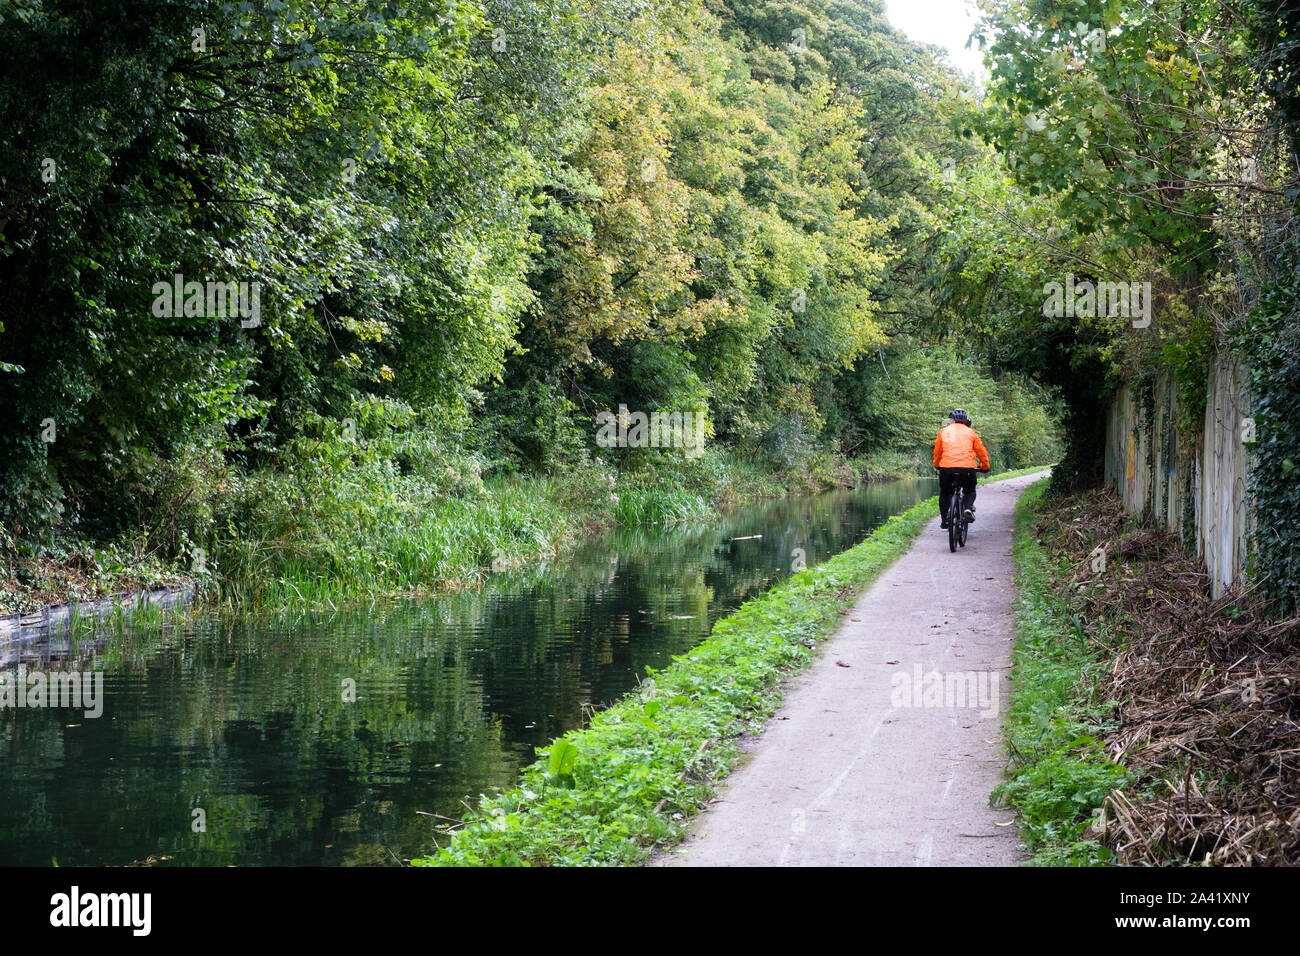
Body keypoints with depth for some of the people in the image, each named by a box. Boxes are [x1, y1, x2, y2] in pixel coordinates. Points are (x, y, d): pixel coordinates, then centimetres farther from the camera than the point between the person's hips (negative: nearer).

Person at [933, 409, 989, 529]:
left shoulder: (943, 431, 14)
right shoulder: (970, 432, 12)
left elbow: (937, 451, 22)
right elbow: (981, 452, 17)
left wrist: (937, 465, 40)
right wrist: (984, 467, 32)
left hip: (946, 468, 1)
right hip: (967, 468, 0)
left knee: (944, 493, 21)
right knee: (970, 491, 22)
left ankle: (944, 519, 10)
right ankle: (968, 507, -8)